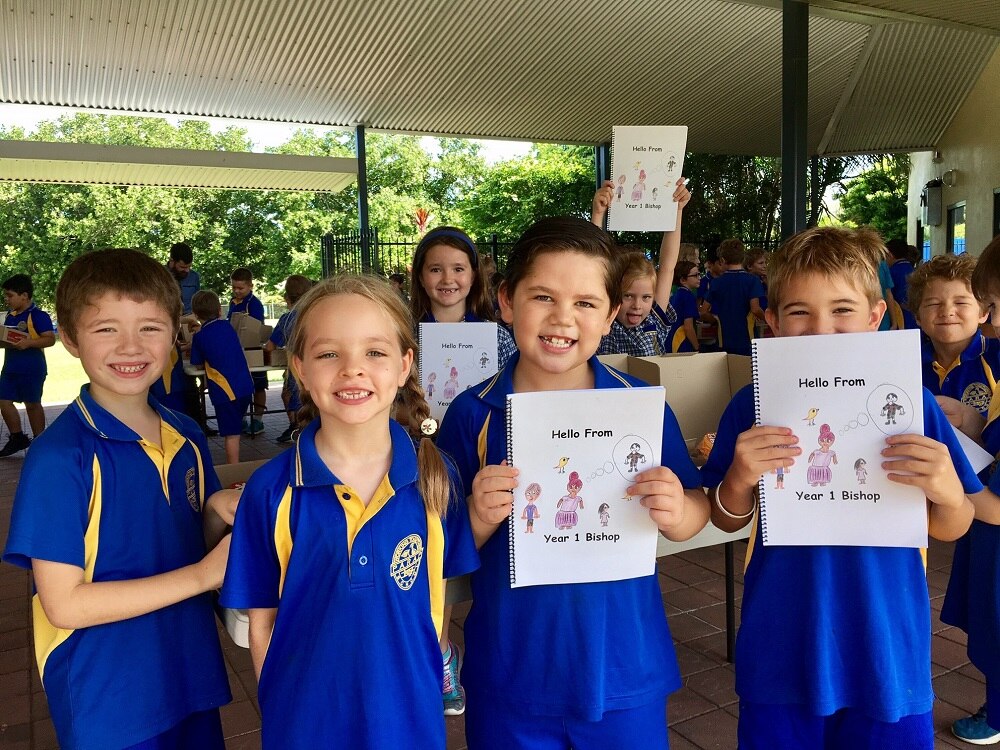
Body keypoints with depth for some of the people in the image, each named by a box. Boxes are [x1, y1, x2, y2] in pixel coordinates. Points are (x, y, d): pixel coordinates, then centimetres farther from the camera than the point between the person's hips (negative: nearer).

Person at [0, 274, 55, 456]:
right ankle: (17, 438, 22)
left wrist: (29, 343, -32)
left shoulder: (38, 316, -12)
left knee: (32, 404, 3)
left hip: (31, 369, -8)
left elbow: (50, 339, -20)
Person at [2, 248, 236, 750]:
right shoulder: (60, 457, -18)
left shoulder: (187, 438, -1)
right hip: (107, 703, -5)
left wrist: (218, 513, -11)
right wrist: (202, 575, -21)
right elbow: (64, 604, -19)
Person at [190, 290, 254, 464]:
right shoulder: (227, 327, 9)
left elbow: (197, 364, 8)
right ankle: (234, 464, 28)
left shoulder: (199, 337, -4)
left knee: (231, 434, -2)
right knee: (235, 429, 19)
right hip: (246, 386, 5)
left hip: (225, 391, -5)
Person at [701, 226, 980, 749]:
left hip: (885, 652, 0)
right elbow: (728, 521, 2)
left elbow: (948, 530, 0)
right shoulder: (755, 406, -8)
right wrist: (738, 479, -19)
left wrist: (948, 494, -22)